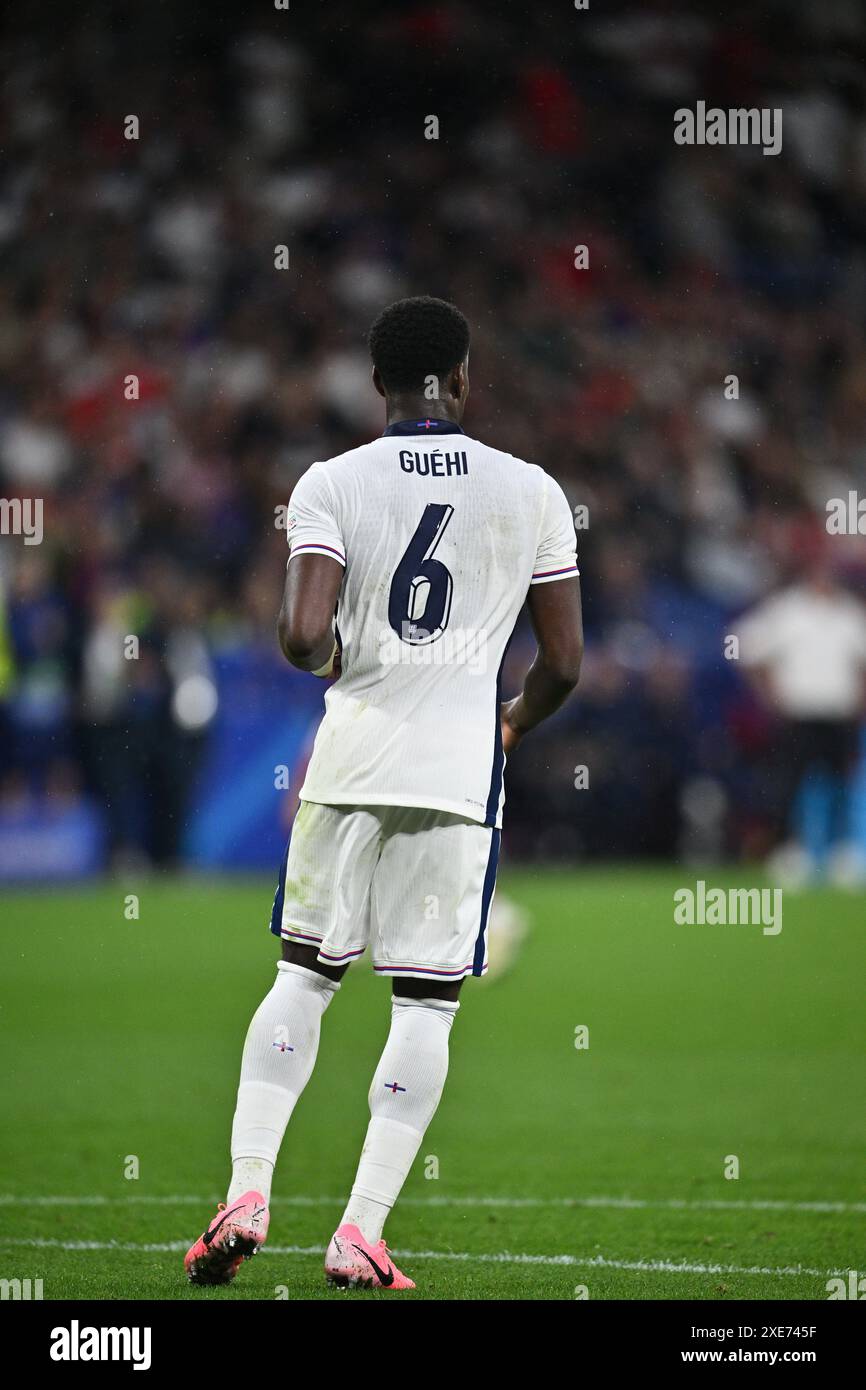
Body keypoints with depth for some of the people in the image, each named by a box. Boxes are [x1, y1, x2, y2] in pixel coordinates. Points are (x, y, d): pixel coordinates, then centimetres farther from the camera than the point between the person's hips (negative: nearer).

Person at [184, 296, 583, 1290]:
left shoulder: (332, 485, -1)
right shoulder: (530, 493, 3)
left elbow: (304, 636, -14)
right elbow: (564, 661, 6)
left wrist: (320, 652, 10)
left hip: (351, 758, 1)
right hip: (461, 769, 0)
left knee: (304, 975, 14)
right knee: (426, 1003, 3)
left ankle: (246, 1193, 3)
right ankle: (361, 1230, -2)